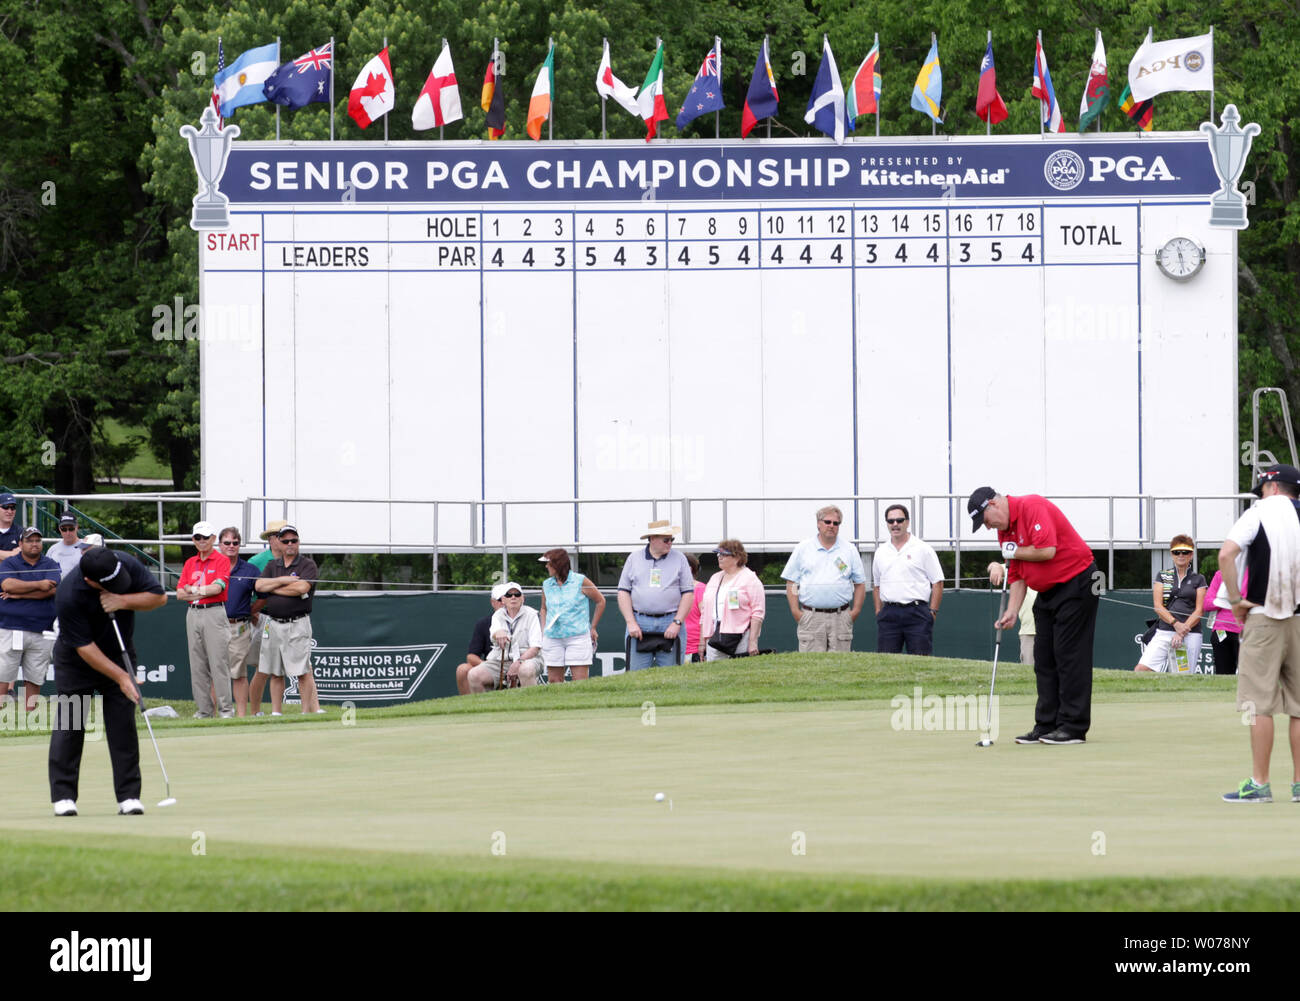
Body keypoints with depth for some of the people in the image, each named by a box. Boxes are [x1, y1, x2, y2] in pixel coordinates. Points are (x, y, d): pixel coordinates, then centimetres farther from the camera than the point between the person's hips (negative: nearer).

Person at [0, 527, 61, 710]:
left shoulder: (50, 565, 10)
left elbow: (52, 590, -8)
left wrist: (18, 594, -8)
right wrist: (38, 585, -12)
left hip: (40, 633, 2)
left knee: (34, 677, 3)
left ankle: (29, 714, 10)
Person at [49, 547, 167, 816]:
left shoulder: (127, 564, -21)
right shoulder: (68, 596, -32)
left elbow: (159, 596, -13)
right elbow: (84, 647, -27)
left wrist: (123, 601, -29)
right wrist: (120, 676, -28)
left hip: (119, 653, 3)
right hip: (77, 660, -3)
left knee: (123, 725, -2)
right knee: (68, 725, -5)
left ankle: (129, 795, -1)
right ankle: (63, 797, 1)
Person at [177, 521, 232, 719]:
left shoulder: (222, 561, 1)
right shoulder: (189, 563, 16)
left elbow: (217, 587, -13)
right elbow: (180, 594, 8)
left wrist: (194, 589, -2)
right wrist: (205, 592, -6)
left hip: (214, 612, -5)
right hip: (193, 614, 5)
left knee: (218, 662, -9)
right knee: (197, 665, 3)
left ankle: (225, 708, -7)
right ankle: (203, 709, 6)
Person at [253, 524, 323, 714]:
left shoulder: (308, 565, 0)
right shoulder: (272, 565, 16)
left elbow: (302, 588, -16)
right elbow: (259, 585, 2)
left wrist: (273, 588, -5)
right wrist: (283, 580, -9)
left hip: (297, 624, -5)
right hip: (273, 624, 5)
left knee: (303, 671, -10)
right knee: (275, 672, 7)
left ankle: (308, 710, -10)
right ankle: (275, 711, 12)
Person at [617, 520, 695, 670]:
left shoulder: (679, 559, 8)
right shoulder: (634, 558, 9)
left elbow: (688, 593, 5)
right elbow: (623, 592, 7)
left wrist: (677, 623, -6)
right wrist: (631, 623, -4)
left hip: (670, 623, 0)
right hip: (640, 623, 0)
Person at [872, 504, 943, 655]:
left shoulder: (923, 549, 2)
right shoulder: (881, 552, 15)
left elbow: (938, 582, 1)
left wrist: (932, 612, -7)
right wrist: (879, 611, 10)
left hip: (916, 613, -4)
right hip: (889, 613, 4)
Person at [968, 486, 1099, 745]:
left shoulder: (1032, 507, -17)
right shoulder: (1004, 530, 12)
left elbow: (1047, 549, -27)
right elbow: (1017, 575, 14)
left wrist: (1014, 552, -11)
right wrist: (1012, 611, 2)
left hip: (1076, 585, -10)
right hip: (1047, 593, 10)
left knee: (1069, 655, -10)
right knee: (1044, 658, 7)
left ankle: (1073, 728, -10)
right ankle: (1046, 726, 10)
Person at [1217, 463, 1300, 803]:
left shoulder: (1258, 514, -1)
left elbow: (1227, 554, -15)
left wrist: (1235, 600, -7)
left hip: (1264, 618, -4)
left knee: (1260, 702, -3)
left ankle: (1259, 784, -5)